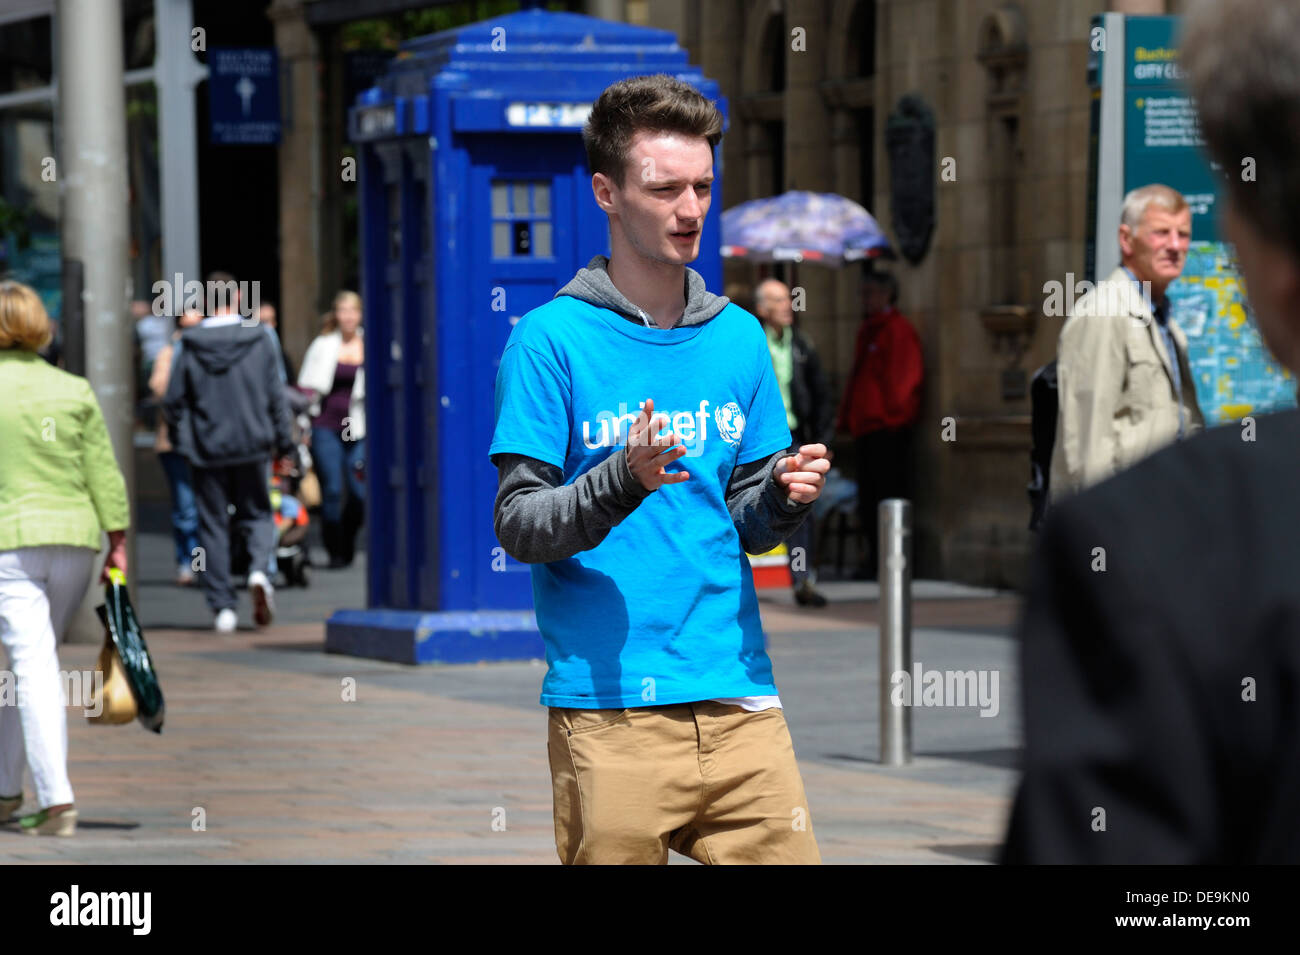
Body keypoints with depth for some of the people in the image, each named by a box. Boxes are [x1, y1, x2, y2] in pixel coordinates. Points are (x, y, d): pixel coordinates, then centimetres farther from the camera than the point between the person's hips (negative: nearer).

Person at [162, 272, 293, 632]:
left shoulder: (190, 344, -5)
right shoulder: (259, 338, -4)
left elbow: (174, 400, -2)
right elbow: (276, 396, 0)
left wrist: (182, 441, 14)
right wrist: (282, 441, 8)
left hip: (207, 450, 0)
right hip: (252, 445, 0)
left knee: (213, 524, 7)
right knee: (257, 514, 13)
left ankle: (222, 606, 5)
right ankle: (259, 569, -17)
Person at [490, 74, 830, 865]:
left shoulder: (738, 338, 13)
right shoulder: (553, 339, -3)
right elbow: (519, 526, -7)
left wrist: (782, 497, -5)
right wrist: (623, 482, -23)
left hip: (739, 698, 4)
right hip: (608, 707, -4)